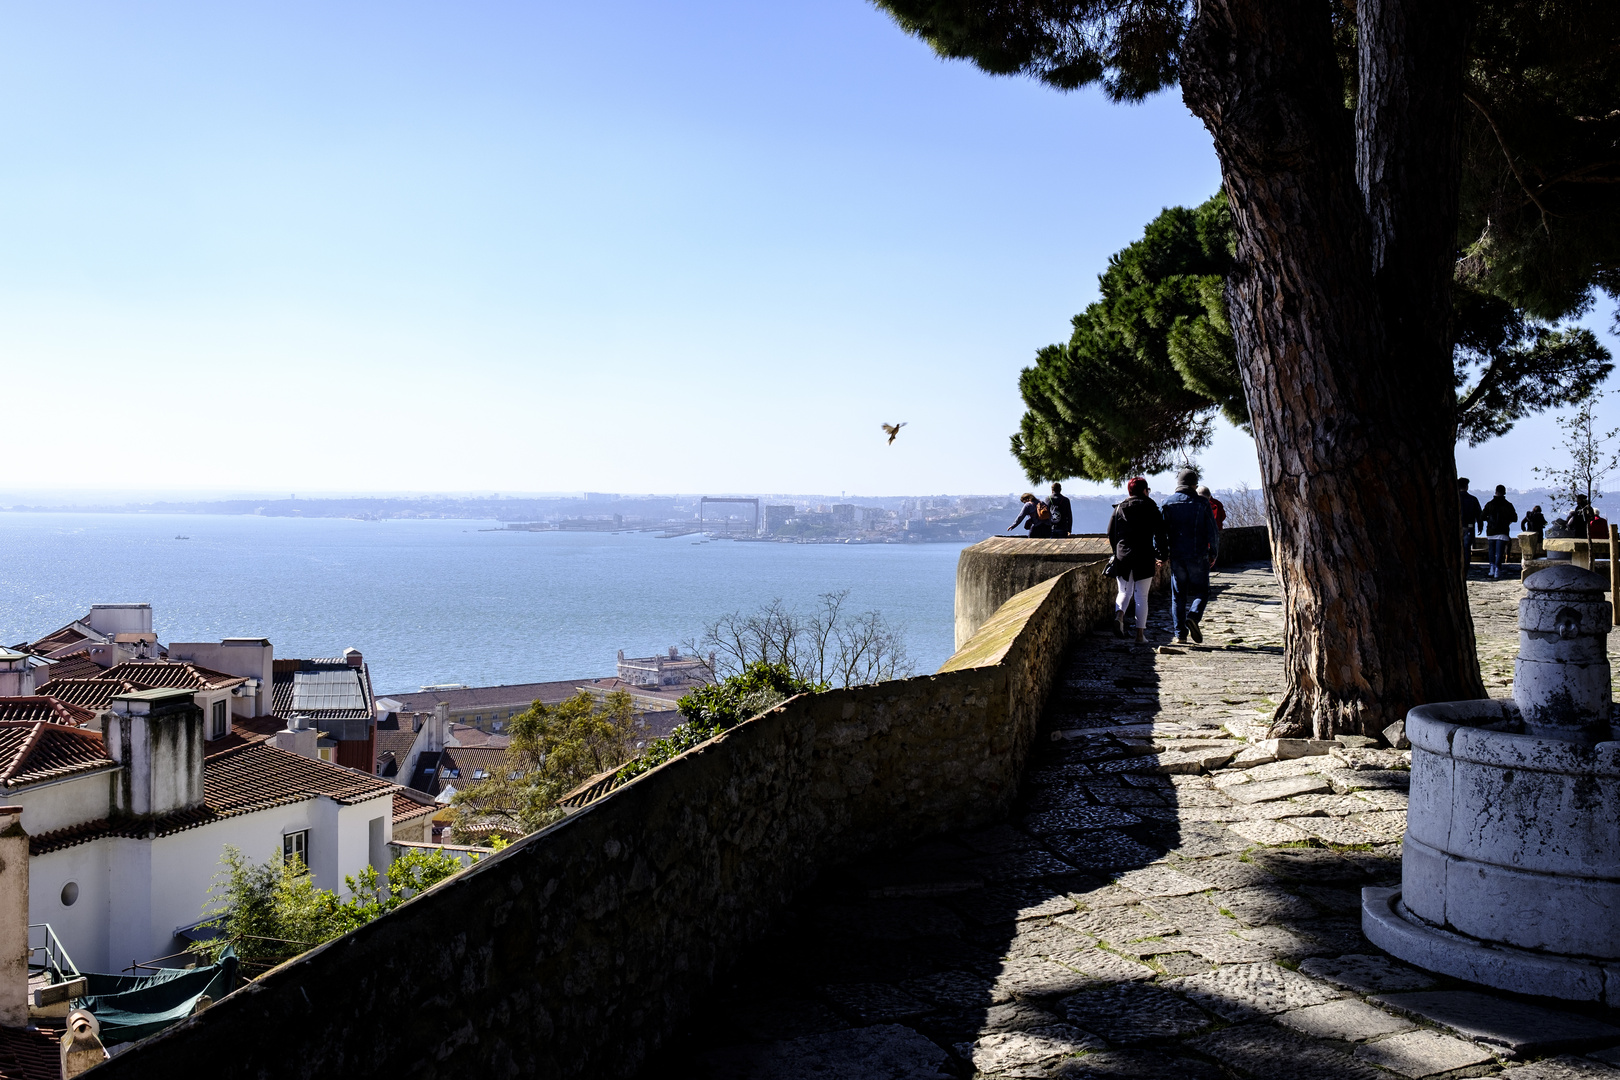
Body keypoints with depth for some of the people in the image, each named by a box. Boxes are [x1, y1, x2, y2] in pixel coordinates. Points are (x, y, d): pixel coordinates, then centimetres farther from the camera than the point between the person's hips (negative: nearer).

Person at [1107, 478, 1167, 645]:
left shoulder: (1119, 509, 6)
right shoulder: (1150, 509, -1)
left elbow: (1111, 534, 10)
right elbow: (1160, 535, -5)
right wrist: (1162, 556, 3)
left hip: (1122, 557, 2)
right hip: (1144, 559, -2)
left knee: (1124, 592, 15)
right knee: (1141, 596, 4)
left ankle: (1119, 615, -16)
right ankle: (1140, 634, 3)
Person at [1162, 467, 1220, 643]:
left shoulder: (1168, 503, 3)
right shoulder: (1201, 503, -3)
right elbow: (1213, 532, -4)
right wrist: (1213, 554, 8)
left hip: (1176, 556, 2)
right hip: (1198, 556, -2)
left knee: (1178, 595, 8)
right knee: (1201, 591, 10)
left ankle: (1180, 633, 4)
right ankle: (1193, 616, -18)